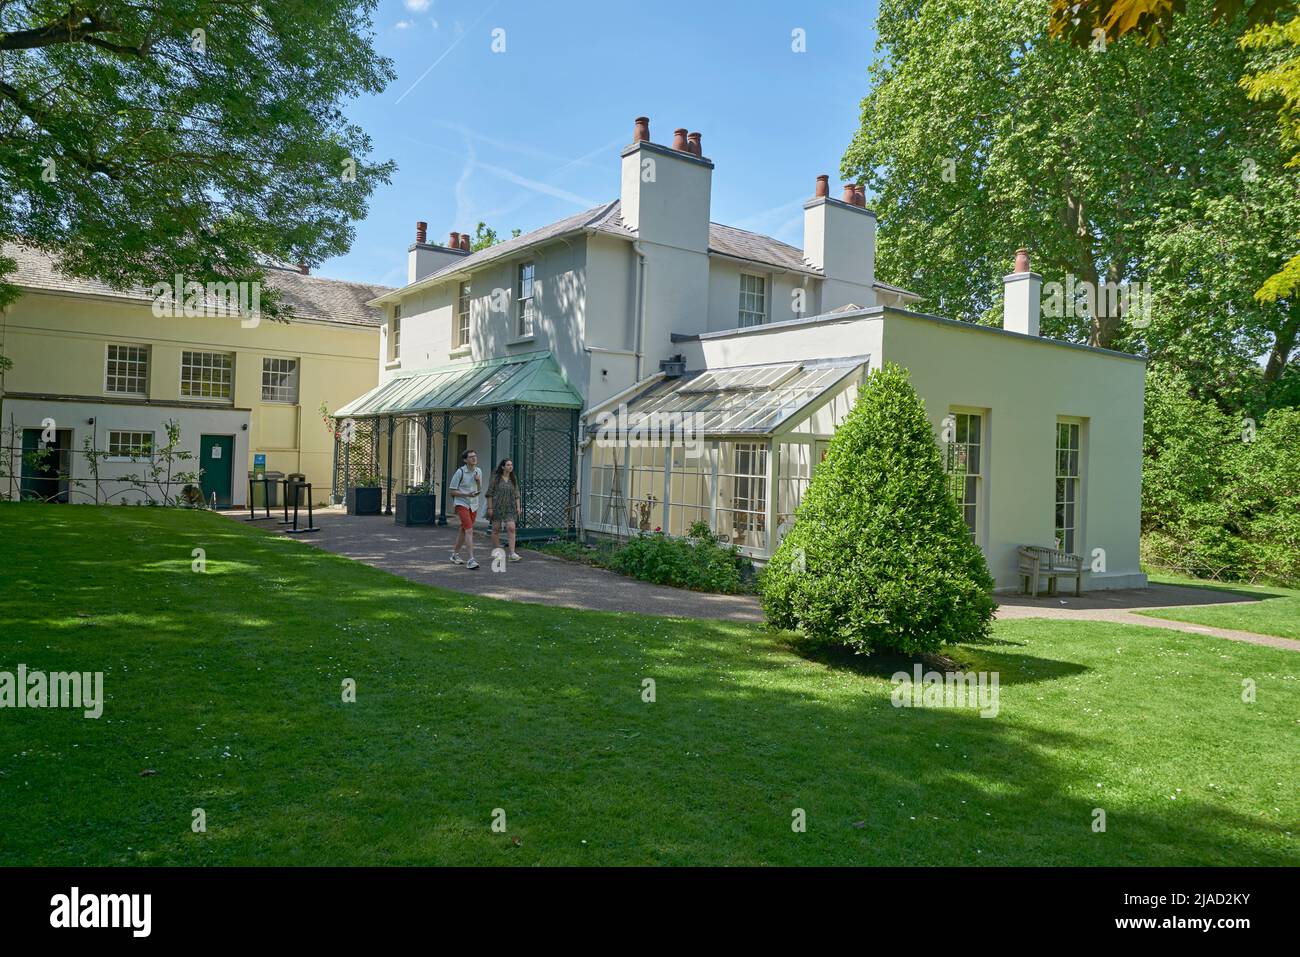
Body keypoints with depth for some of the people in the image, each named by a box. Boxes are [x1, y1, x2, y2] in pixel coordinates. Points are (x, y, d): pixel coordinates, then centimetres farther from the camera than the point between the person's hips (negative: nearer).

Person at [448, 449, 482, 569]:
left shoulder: (479, 471, 6)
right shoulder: (460, 472, -12)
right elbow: (452, 491, -9)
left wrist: (478, 481, -8)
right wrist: (467, 494, -21)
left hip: (474, 504, 6)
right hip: (462, 503, -6)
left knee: (463, 530, 16)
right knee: (469, 530, -18)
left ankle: (455, 554, 32)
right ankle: (471, 560, -22)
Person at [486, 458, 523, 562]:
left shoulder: (513, 479, 8)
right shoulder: (496, 478, -3)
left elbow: (517, 495, 11)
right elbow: (490, 493, -4)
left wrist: (518, 507, 2)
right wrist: (490, 508, -8)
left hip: (510, 508, 2)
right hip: (497, 507, -2)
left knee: (511, 528, -11)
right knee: (496, 529, 7)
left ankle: (512, 553, -14)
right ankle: (495, 550, 23)